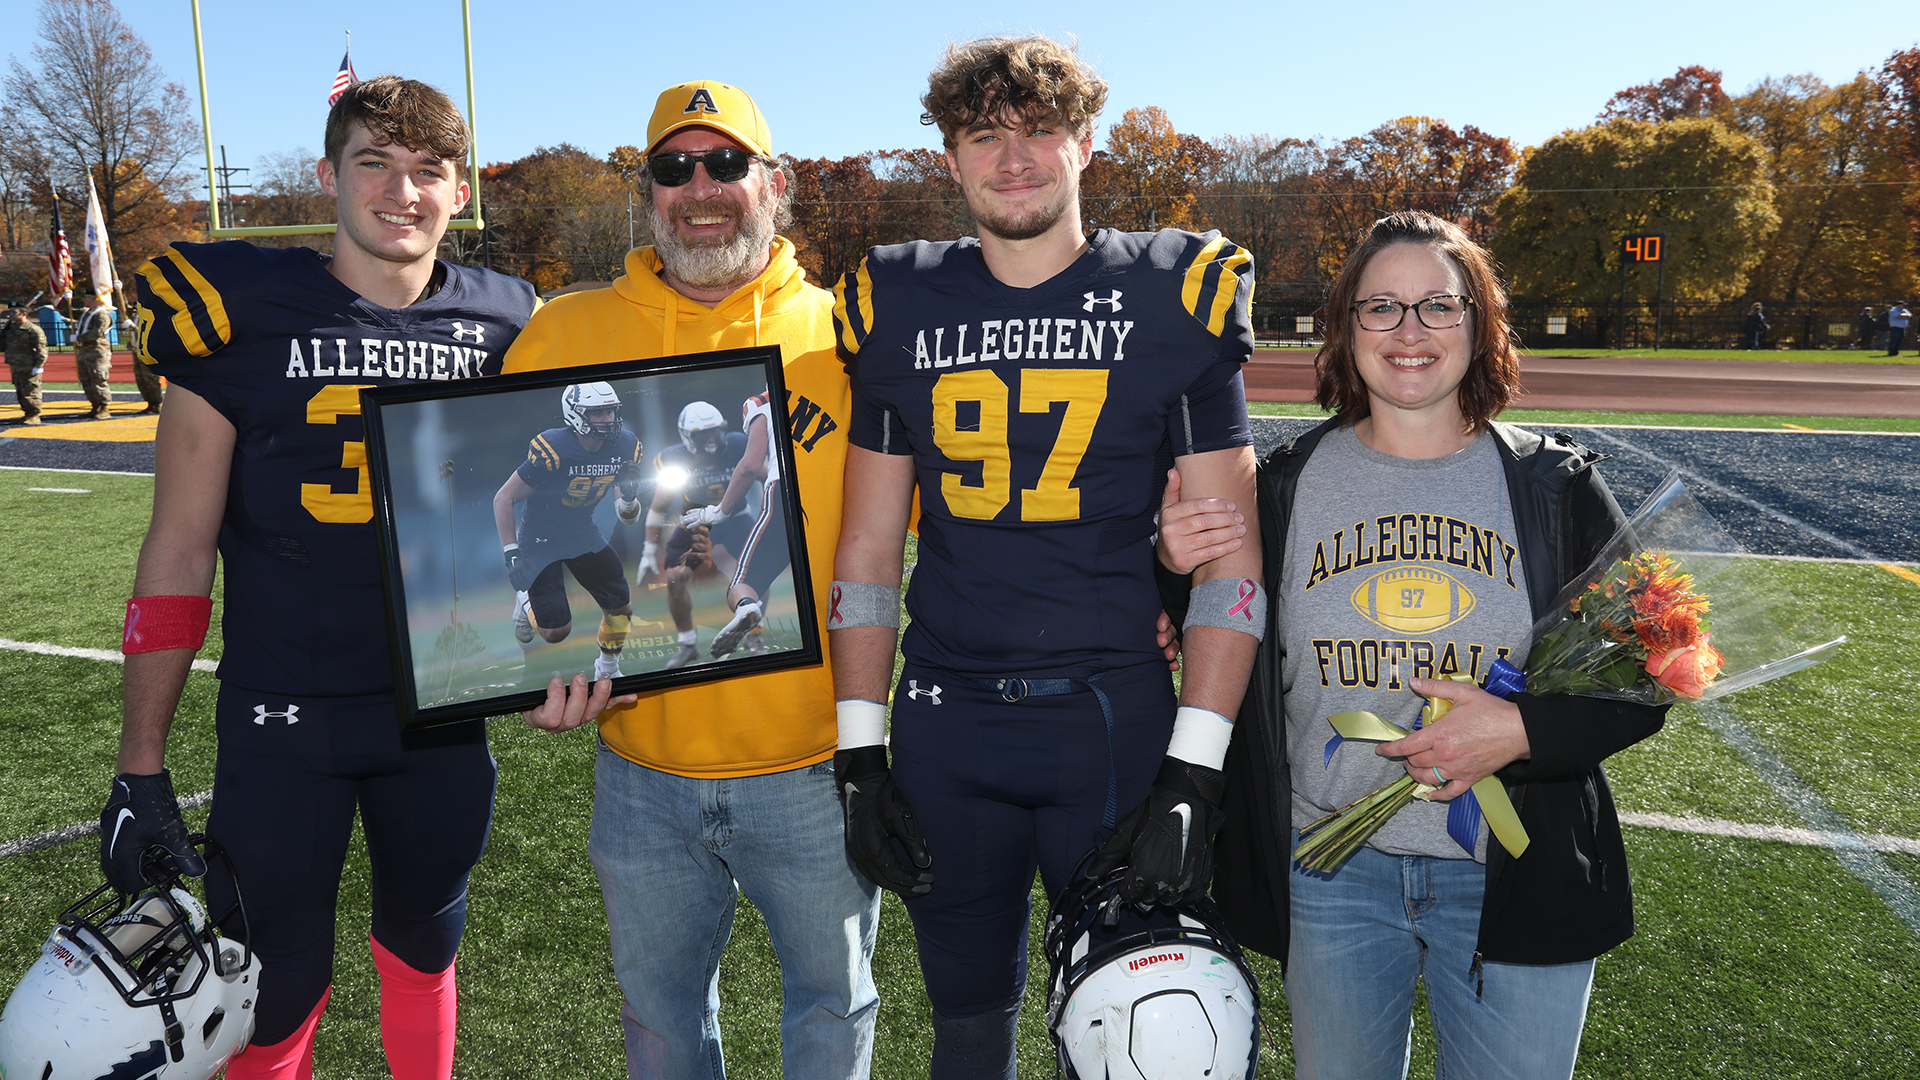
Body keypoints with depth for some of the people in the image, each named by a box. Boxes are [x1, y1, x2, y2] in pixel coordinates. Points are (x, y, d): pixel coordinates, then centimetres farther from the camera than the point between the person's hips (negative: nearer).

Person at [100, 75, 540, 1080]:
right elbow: (178, 553, -5)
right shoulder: (239, 310, -7)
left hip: (443, 717, 2)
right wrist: (140, 770, -5)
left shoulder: (503, 329, 0)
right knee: (274, 988, 9)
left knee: (424, 950, 20)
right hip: (281, 724, -2)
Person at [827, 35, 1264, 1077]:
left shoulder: (1174, 299, -3)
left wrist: (1191, 778, -11)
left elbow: (1227, 555, -4)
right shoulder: (899, 308, 5)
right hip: (942, 725, 3)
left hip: (1116, 716, -2)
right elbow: (867, 547, 8)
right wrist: (858, 755, 3)